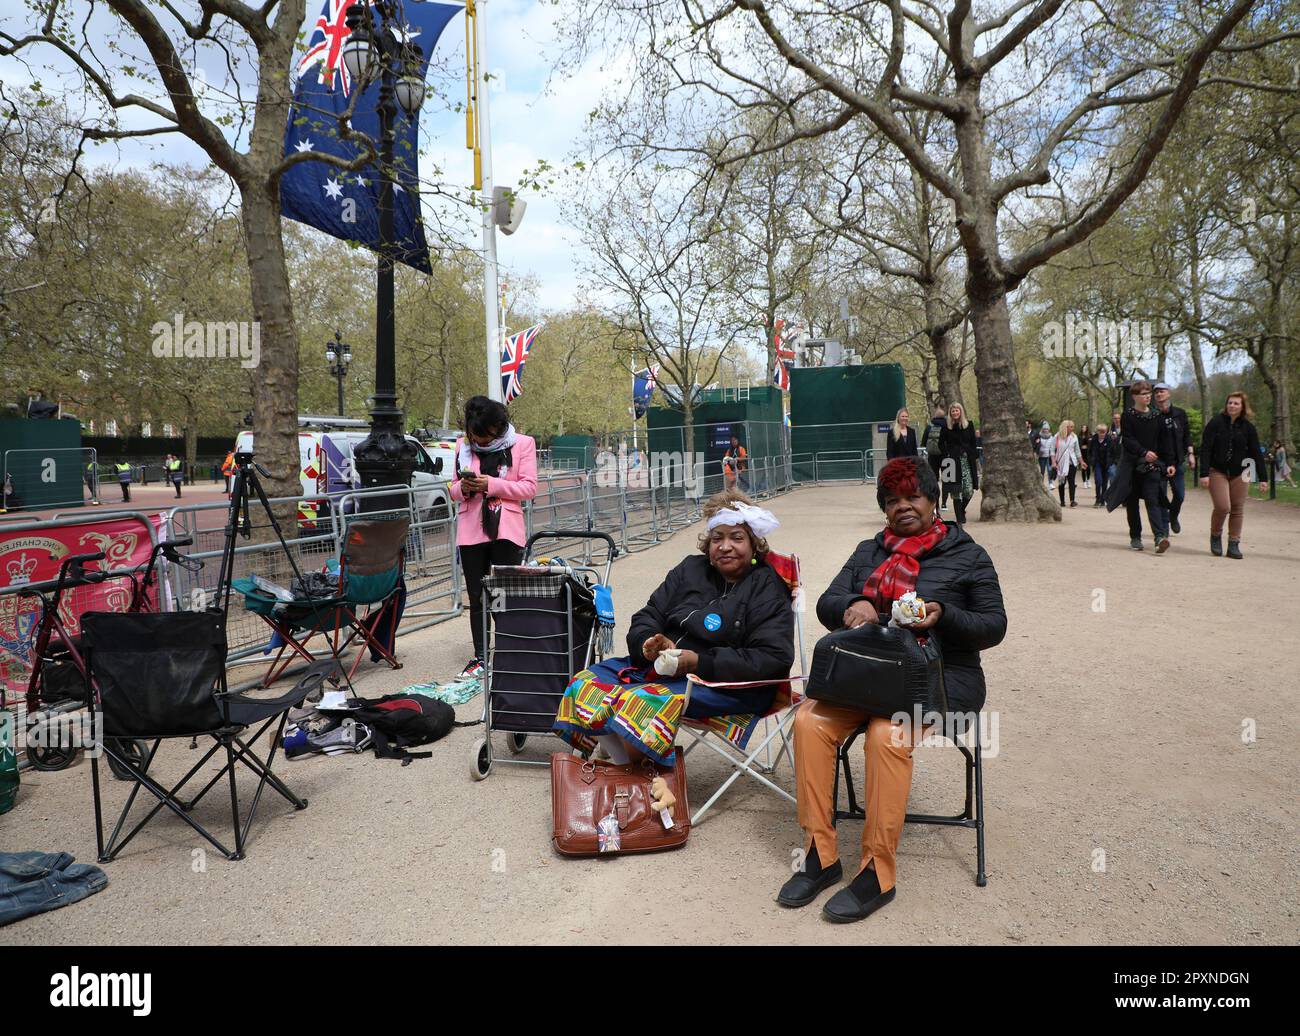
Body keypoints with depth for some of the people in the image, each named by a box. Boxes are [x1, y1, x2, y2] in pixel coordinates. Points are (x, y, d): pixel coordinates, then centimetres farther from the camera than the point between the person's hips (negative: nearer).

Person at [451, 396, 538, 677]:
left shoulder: (522, 444, 0)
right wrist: (463, 487, -9)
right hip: (471, 530, 3)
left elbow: (529, 488, -5)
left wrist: (491, 484, -16)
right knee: (476, 596, 7)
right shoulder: (463, 445, 10)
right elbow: (454, 490, 15)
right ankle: (479, 658, 14)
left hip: (506, 530, -3)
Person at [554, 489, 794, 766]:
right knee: (585, 683, -12)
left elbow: (773, 658, -13)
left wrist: (700, 662, -21)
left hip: (726, 684, -6)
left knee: (646, 700, -33)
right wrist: (647, 643, -9)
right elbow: (648, 616, 17)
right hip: (659, 666, 7)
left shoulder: (768, 590, -1)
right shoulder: (691, 569, 16)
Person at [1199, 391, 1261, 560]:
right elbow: (1205, 448, -8)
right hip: (1217, 471, -3)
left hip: (1239, 473, 3)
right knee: (1222, 507, -13)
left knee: (1238, 508, 2)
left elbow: (1256, 453, 5)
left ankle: (1234, 544, 11)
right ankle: (1215, 536, 12)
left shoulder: (1248, 427, 3)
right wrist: (1204, 474, -15)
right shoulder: (1216, 422, -4)